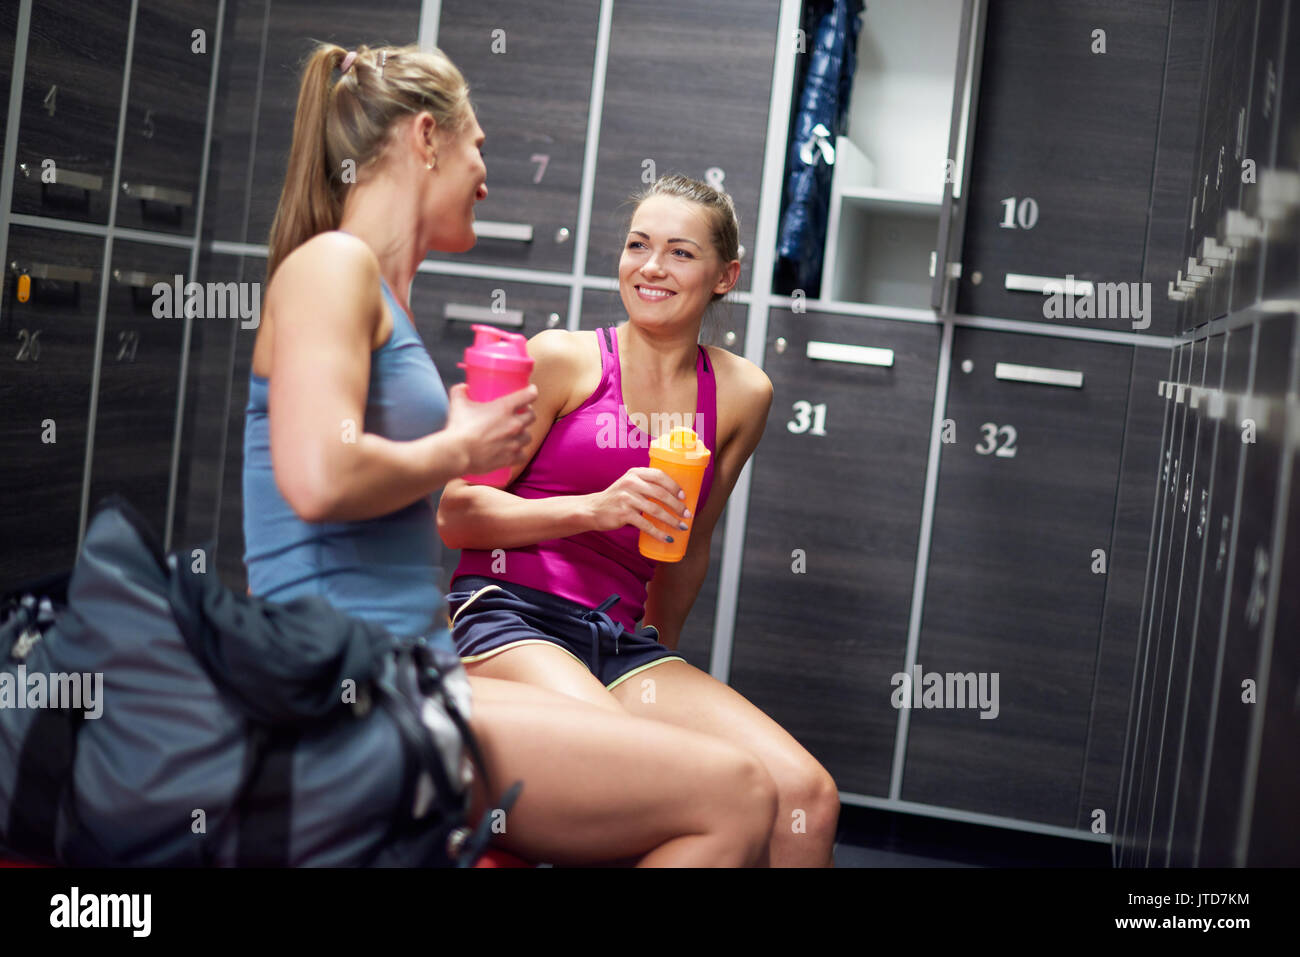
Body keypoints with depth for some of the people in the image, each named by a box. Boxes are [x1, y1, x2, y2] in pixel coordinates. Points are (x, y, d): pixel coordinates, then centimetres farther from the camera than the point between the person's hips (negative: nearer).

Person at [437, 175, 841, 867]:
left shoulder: (741, 394, 11)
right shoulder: (563, 358, 0)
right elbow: (456, 515, -2)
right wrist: (594, 508, -16)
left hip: (620, 641, 5)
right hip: (508, 615, -4)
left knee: (807, 796, -16)